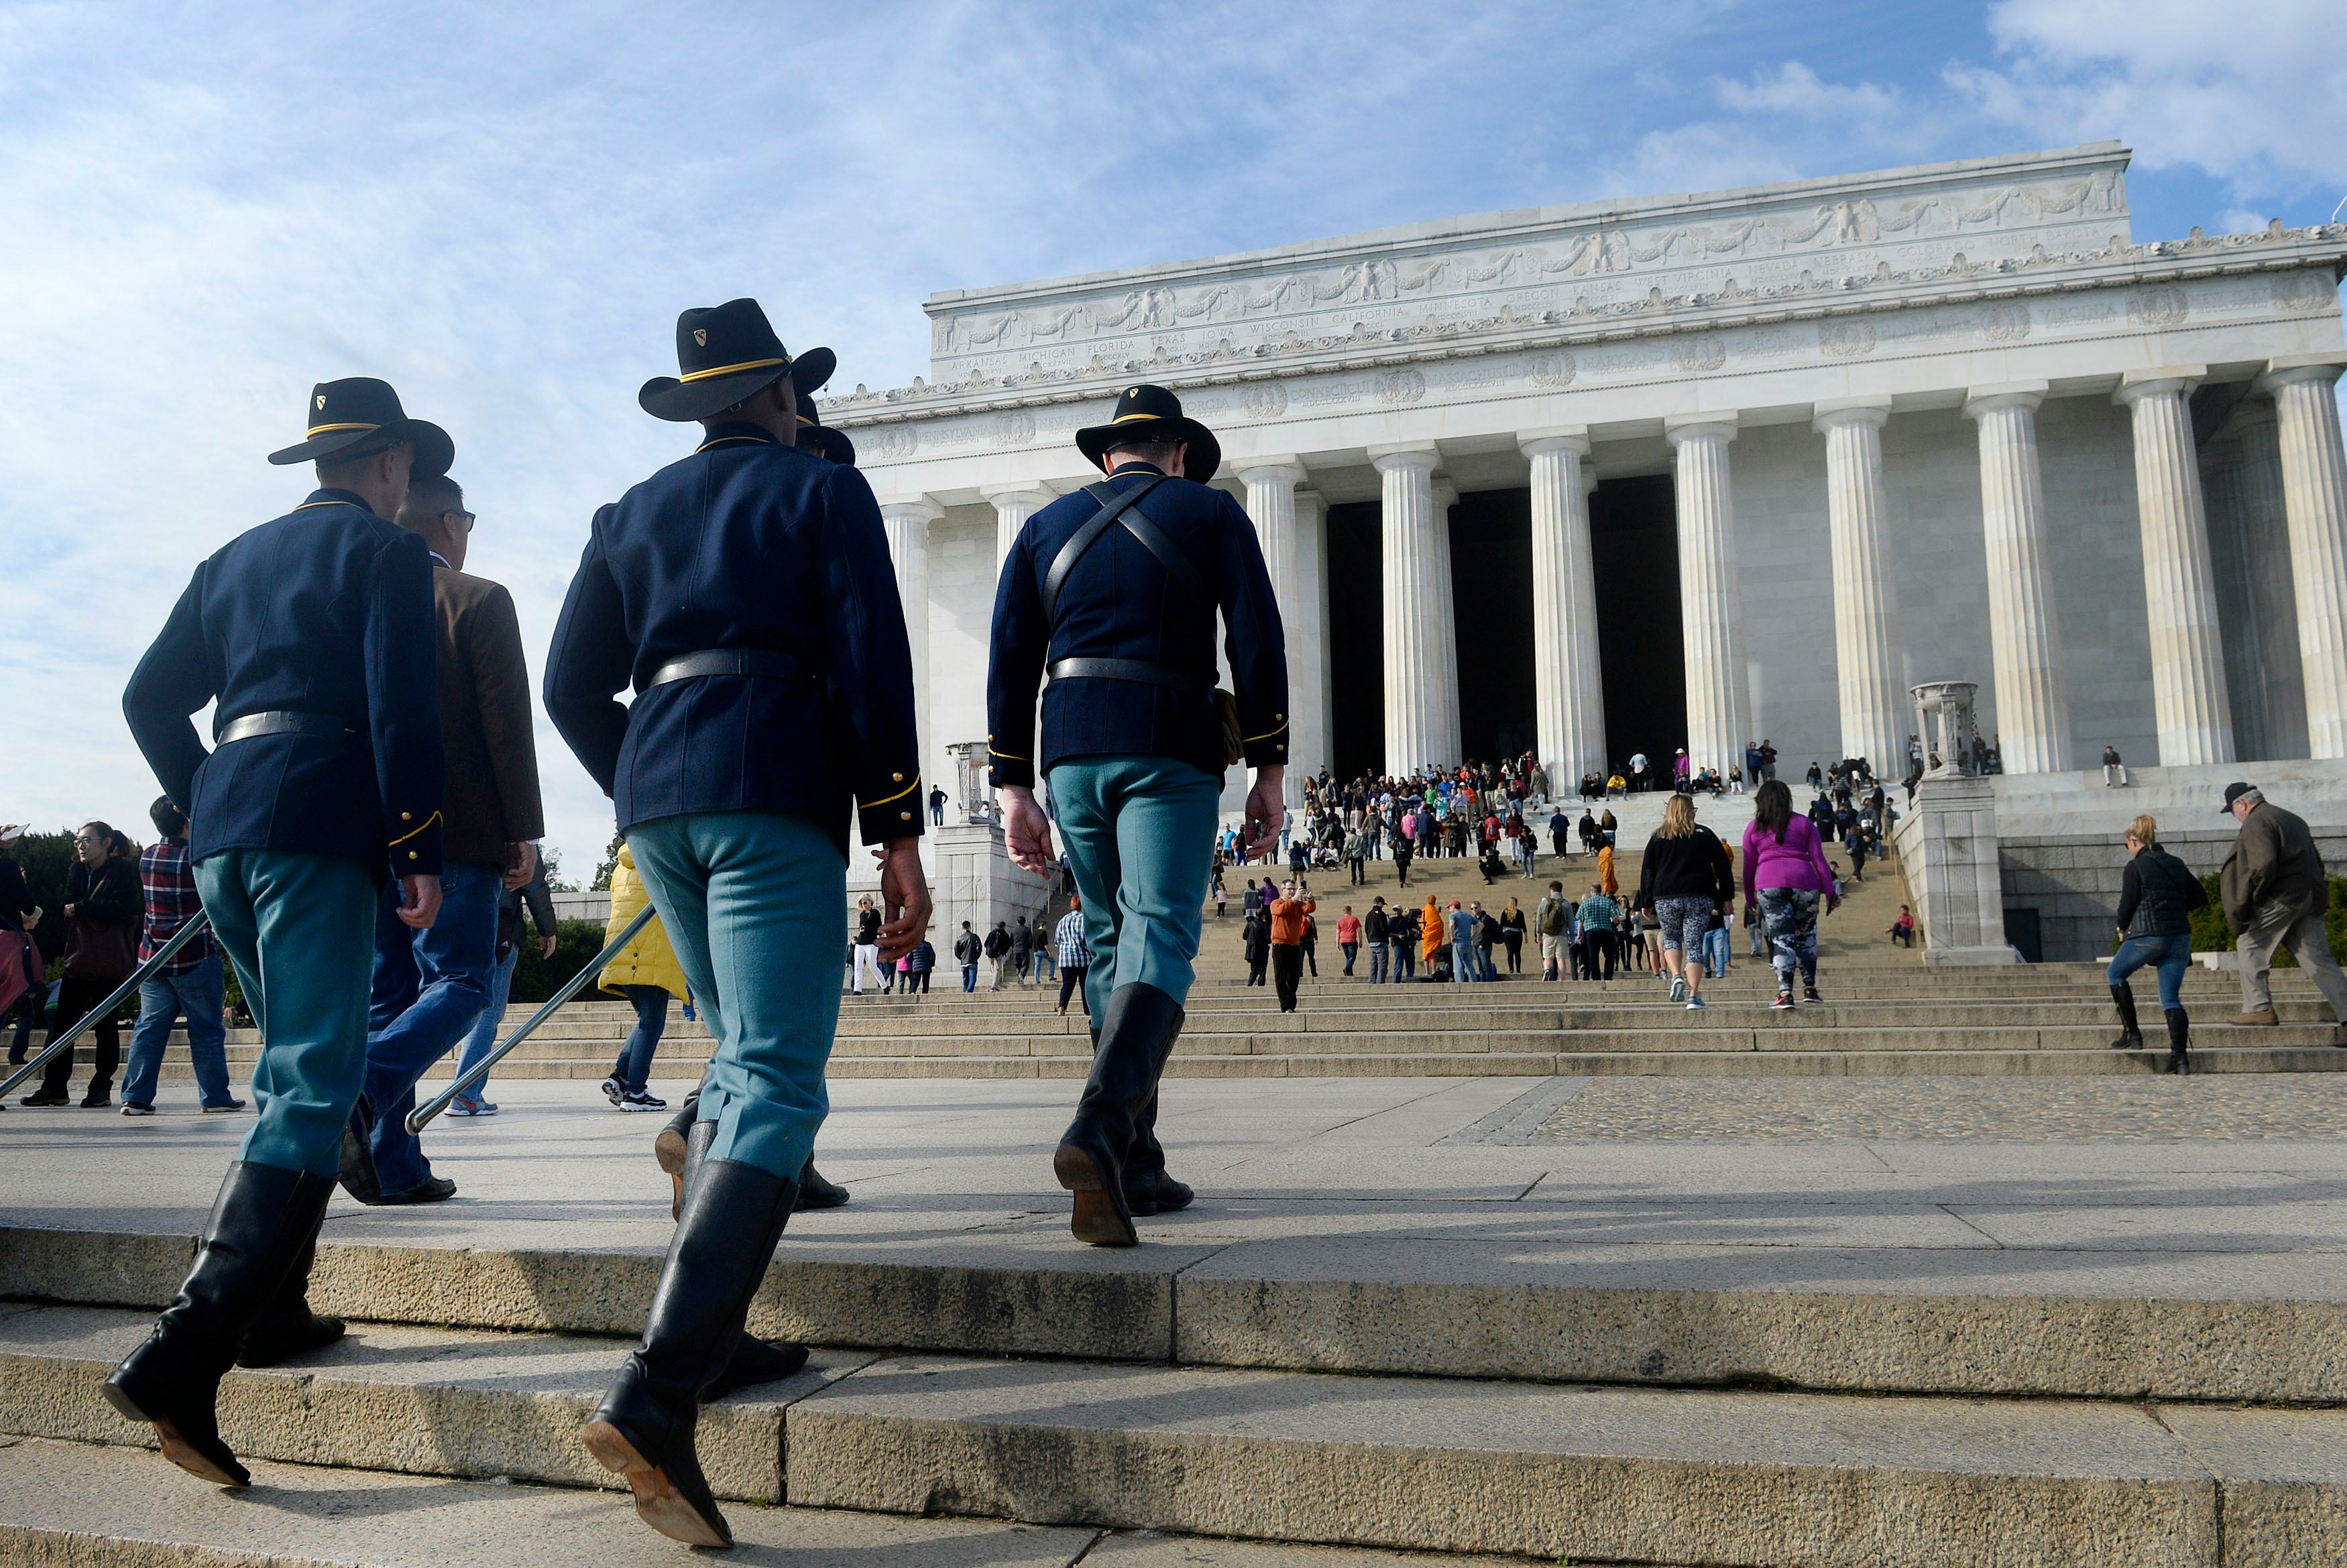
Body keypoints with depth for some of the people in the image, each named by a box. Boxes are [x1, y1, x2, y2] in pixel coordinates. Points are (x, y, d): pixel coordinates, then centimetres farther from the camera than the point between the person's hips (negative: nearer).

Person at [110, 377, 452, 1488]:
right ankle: (182, 1357, -20)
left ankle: (273, 1310, 23)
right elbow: (400, 707, -12)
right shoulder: (387, 552, 0)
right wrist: (418, 849, -11)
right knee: (314, 1091, -10)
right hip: (320, 830, -8)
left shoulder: (235, 559, 21)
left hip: (223, 834, 8)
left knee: (296, 1072, 20)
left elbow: (150, 699, 19)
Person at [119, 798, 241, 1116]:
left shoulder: (148, 857, 4)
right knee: (207, 1030, 3)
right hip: (196, 958, -5)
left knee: (150, 1026, 7)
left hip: (152, 956, 5)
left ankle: (136, 1097, 3)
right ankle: (215, 1096, 8)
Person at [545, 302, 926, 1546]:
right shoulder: (824, 490, 6)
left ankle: (709, 1328, 18)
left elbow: (574, 689, 14)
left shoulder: (632, 514, 19)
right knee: (777, 1085, -10)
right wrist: (896, 835, -5)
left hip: (655, 802, 6)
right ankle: (655, 1395, -22)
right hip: (776, 799, -6)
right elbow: (872, 665, -6)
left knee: (742, 1052, 21)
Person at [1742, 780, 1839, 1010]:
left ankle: (1785, 993, -13)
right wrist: (1830, 893, 9)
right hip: (1804, 881, 1)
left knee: (1781, 938, -1)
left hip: (1769, 883, 0)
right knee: (1806, 935, 18)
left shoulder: (1753, 828, 13)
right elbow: (1819, 860, 7)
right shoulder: (1804, 824, 13)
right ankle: (1809, 988, 18)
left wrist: (1749, 899, 22)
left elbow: (1749, 867, 14)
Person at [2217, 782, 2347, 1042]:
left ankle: (2259, 1007, 2)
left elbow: (2264, 866, -22)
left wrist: (2250, 900, -13)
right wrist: (2317, 894, 23)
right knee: (2318, 959, 6)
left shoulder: (2256, 822, -9)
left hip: (2281, 898, -9)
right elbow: (2316, 862, 24)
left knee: (2251, 944, 6)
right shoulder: (2293, 819, 23)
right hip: (2311, 899, 9)